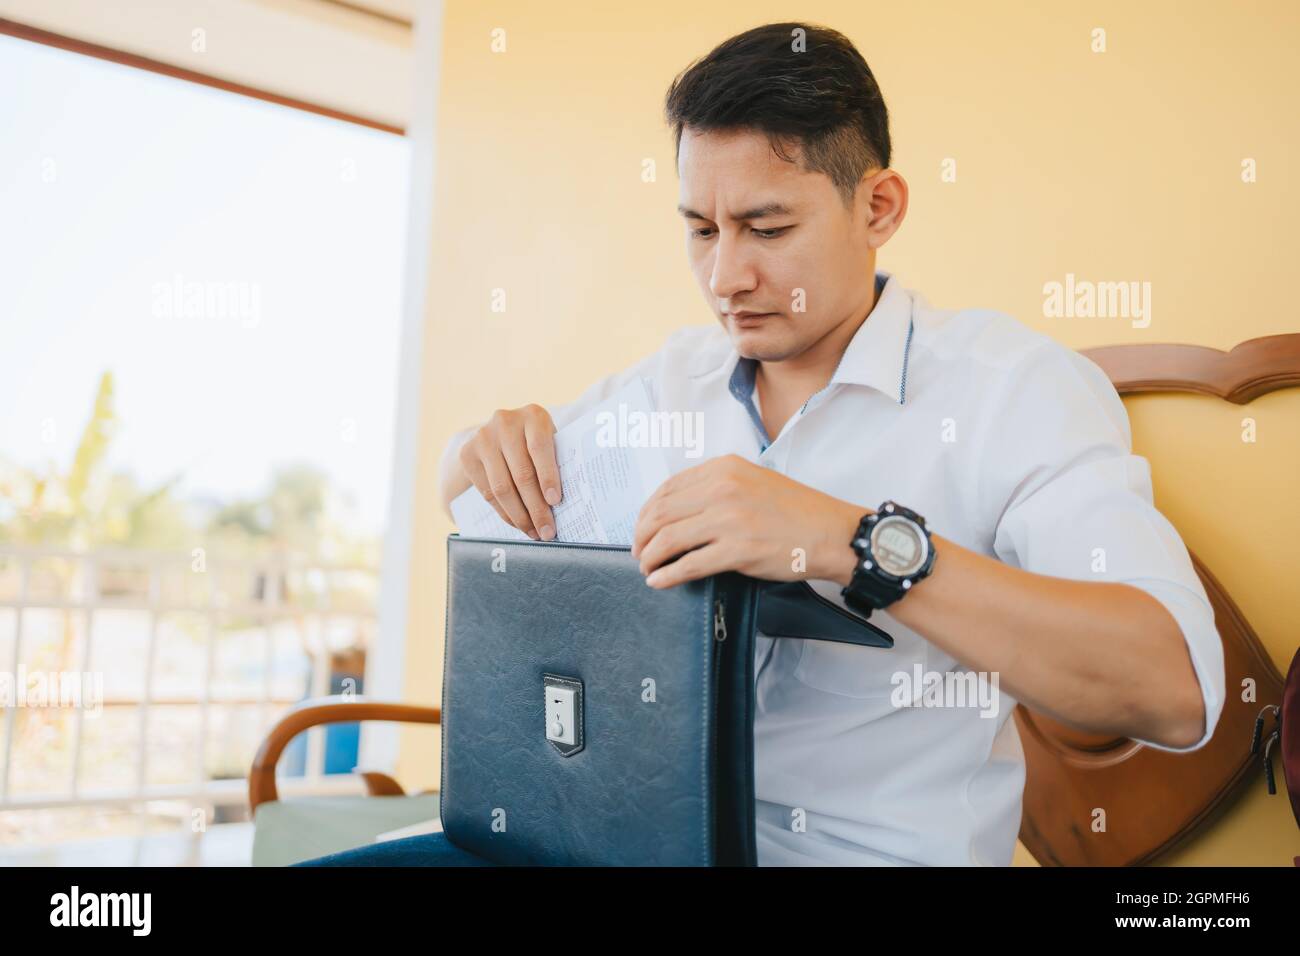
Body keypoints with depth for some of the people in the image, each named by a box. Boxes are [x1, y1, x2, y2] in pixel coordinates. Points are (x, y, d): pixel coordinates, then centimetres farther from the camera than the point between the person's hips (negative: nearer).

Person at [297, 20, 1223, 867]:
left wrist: (859, 544, -33)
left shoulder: (1016, 381, -10)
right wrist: (491, 449, -9)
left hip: (876, 846, -4)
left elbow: (1177, 692, -22)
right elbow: (462, 491, 15)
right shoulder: (678, 373, 6)